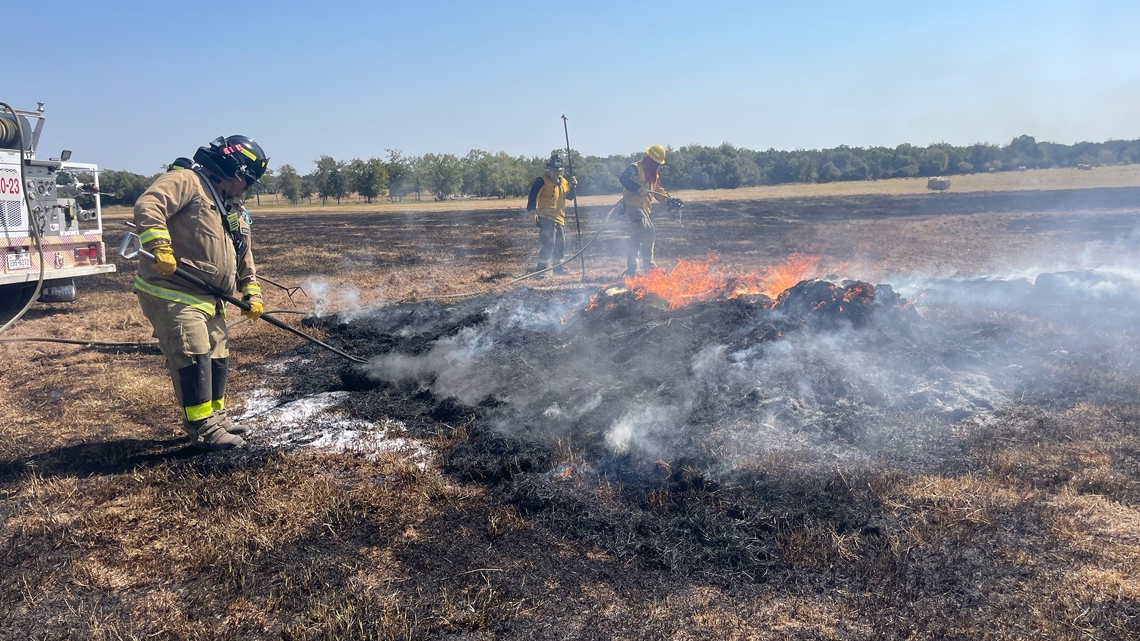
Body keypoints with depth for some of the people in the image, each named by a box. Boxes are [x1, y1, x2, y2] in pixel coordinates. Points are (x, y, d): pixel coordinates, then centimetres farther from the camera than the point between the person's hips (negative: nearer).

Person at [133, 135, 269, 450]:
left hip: (208, 299, 10)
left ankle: (214, 417, 29)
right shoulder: (186, 181, -8)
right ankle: (203, 429, -5)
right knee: (194, 356, -12)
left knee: (218, 357, 14)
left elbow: (244, 256, 24)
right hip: (170, 293, -10)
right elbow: (148, 205, -24)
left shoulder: (233, 211, 19)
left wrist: (251, 293, 16)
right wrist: (159, 247, -34)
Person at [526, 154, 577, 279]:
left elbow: (570, 196, 18)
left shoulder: (563, 182, 13)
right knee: (549, 244, -17)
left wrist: (572, 186, 1)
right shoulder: (541, 181, -11)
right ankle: (540, 271, -14)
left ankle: (558, 267, 30)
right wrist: (532, 211, -28)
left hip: (560, 218, 8)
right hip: (546, 218, -8)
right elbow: (533, 197, -17)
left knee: (560, 244, 15)